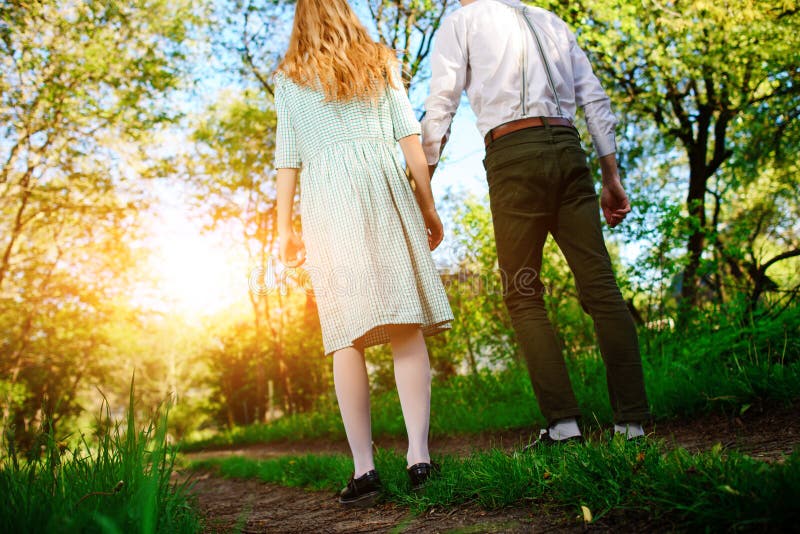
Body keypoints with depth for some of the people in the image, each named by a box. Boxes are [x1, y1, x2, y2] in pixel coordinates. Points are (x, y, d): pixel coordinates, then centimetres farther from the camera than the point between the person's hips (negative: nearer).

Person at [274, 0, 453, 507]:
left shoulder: (290, 79, 18)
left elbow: (288, 158, 11)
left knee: (347, 333, -5)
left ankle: (364, 466, -7)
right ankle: (419, 455, -10)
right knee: (406, 327, -4)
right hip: (384, 185, 1)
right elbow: (409, 135, 10)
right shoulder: (381, 63, 20)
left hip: (326, 198, -1)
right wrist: (427, 204, 10)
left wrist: (285, 228, 13)